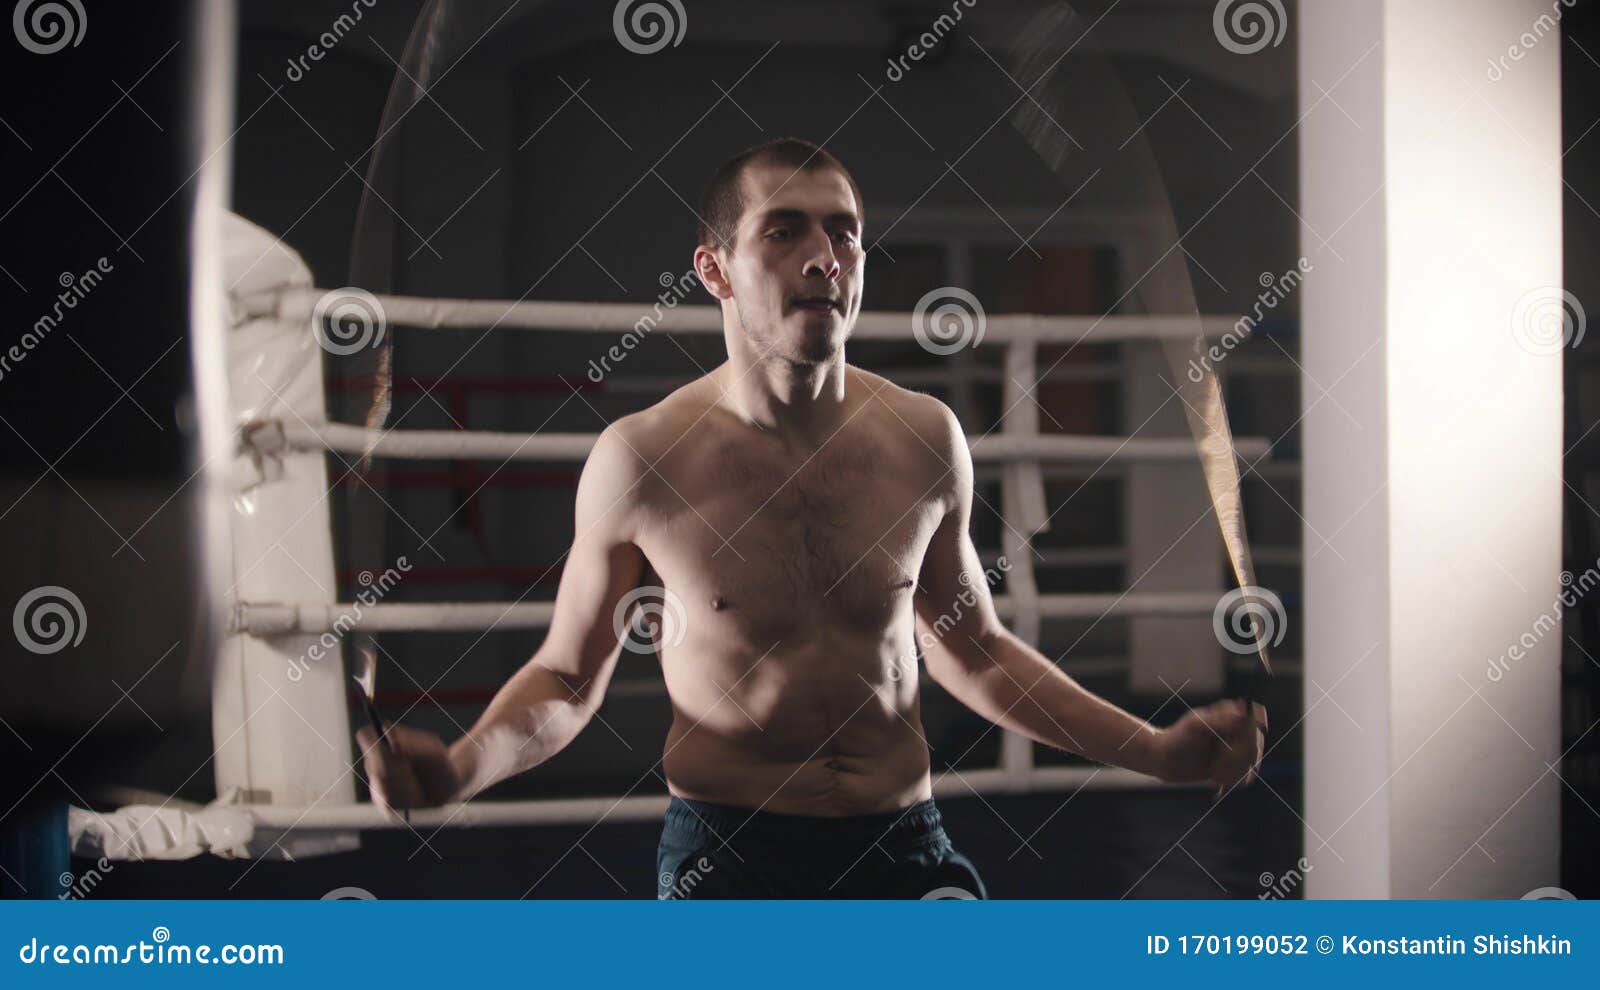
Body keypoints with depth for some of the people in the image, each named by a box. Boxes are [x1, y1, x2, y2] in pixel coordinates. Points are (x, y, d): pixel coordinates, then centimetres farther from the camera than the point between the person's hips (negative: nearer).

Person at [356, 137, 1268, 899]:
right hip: (726, 850, -2)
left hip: (902, 841, 3)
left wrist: (1160, 751, 7)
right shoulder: (643, 457, -8)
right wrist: (463, 764, -18)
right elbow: (567, 676, 3)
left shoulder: (925, 438, 0)